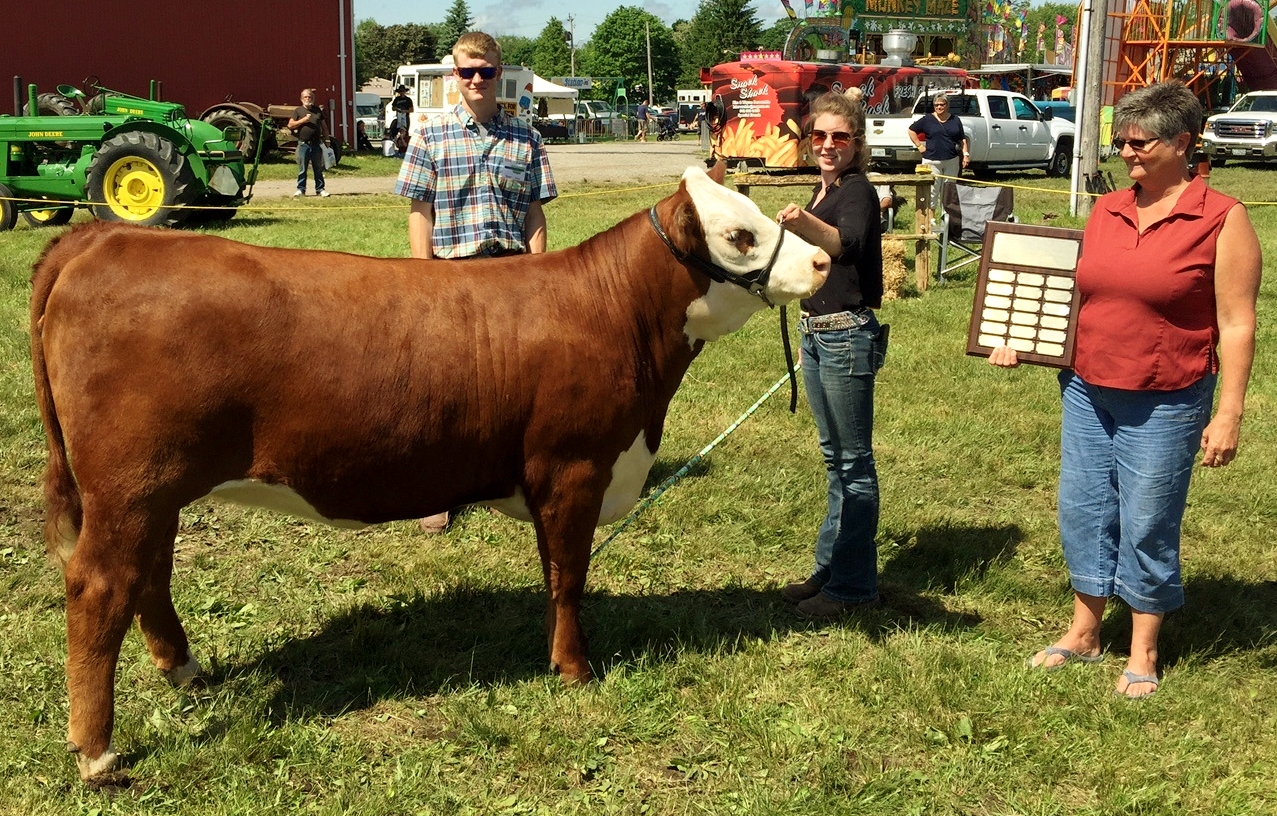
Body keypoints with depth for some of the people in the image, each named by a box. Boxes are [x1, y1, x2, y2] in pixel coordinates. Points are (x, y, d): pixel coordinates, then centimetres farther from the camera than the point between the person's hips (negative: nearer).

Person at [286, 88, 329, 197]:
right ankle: (301, 189, 5)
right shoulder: (298, 111, 5)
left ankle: (320, 189, 11)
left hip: (316, 144, 2)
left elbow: (324, 126, 18)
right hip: (303, 144, -2)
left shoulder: (318, 110, 13)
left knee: (318, 168, 6)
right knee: (302, 169, 0)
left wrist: (326, 139, 13)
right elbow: (290, 125, -1)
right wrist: (303, 120, -11)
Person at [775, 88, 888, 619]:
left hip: (848, 336, -9)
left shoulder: (857, 191, -16)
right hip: (816, 333, 9)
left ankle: (853, 586, 8)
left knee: (853, 462, -1)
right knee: (834, 457, 17)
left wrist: (807, 224, -58)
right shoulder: (823, 191, 10)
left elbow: (850, 244, -38)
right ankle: (829, 569, 28)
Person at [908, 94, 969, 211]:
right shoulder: (928, 120, 2)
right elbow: (911, 130, 8)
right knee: (932, 190, -2)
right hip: (932, 160, -3)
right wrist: (919, 146, 1)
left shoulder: (955, 120, 11)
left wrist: (966, 154, 3)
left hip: (952, 161, 3)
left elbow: (962, 139, 14)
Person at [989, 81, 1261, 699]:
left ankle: (1143, 654, 22)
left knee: (1148, 524, 5)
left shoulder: (1221, 220, -10)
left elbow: (1236, 325, -10)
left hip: (1164, 404, -5)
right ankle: (1083, 634, 30)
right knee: (1083, 511, 12)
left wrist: (1228, 415, -13)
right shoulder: (1106, 211, 6)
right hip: (1087, 391, 5)